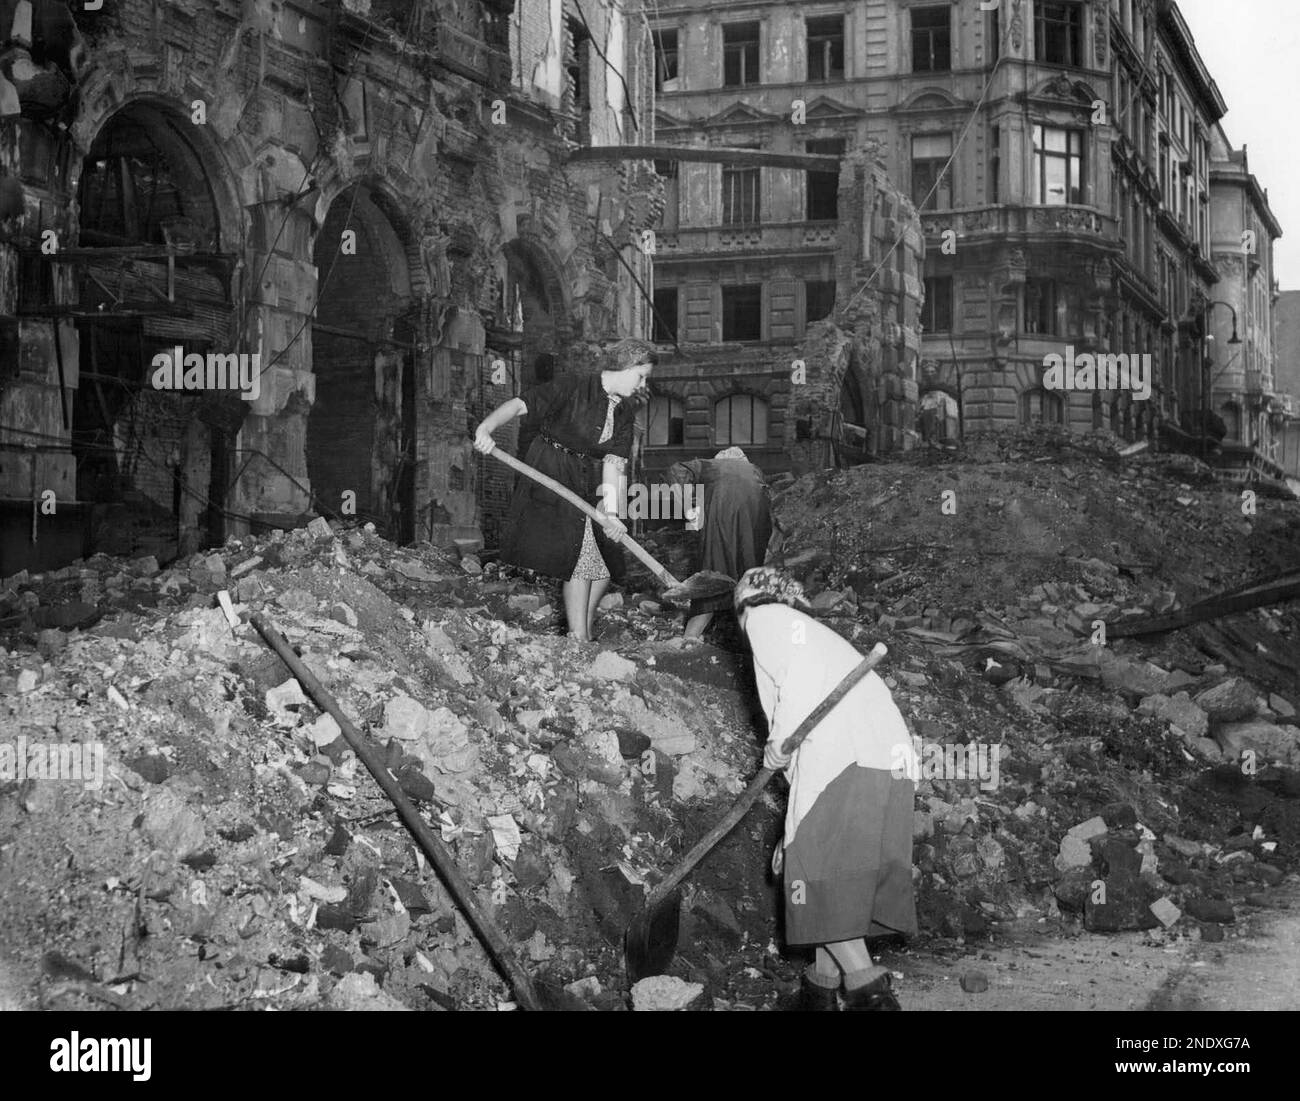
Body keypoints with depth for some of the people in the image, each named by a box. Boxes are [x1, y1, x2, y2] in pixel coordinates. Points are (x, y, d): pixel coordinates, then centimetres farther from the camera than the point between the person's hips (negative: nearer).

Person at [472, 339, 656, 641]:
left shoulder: (624, 413, 5)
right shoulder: (573, 388, -15)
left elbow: (613, 462, -6)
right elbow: (519, 404, -22)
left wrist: (611, 512, -20)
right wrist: (486, 427, -40)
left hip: (587, 485, 7)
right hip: (551, 478, -7)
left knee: (607, 561, 6)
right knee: (581, 558, -12)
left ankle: (584, 631, 24)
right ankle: (578, 639, -6)